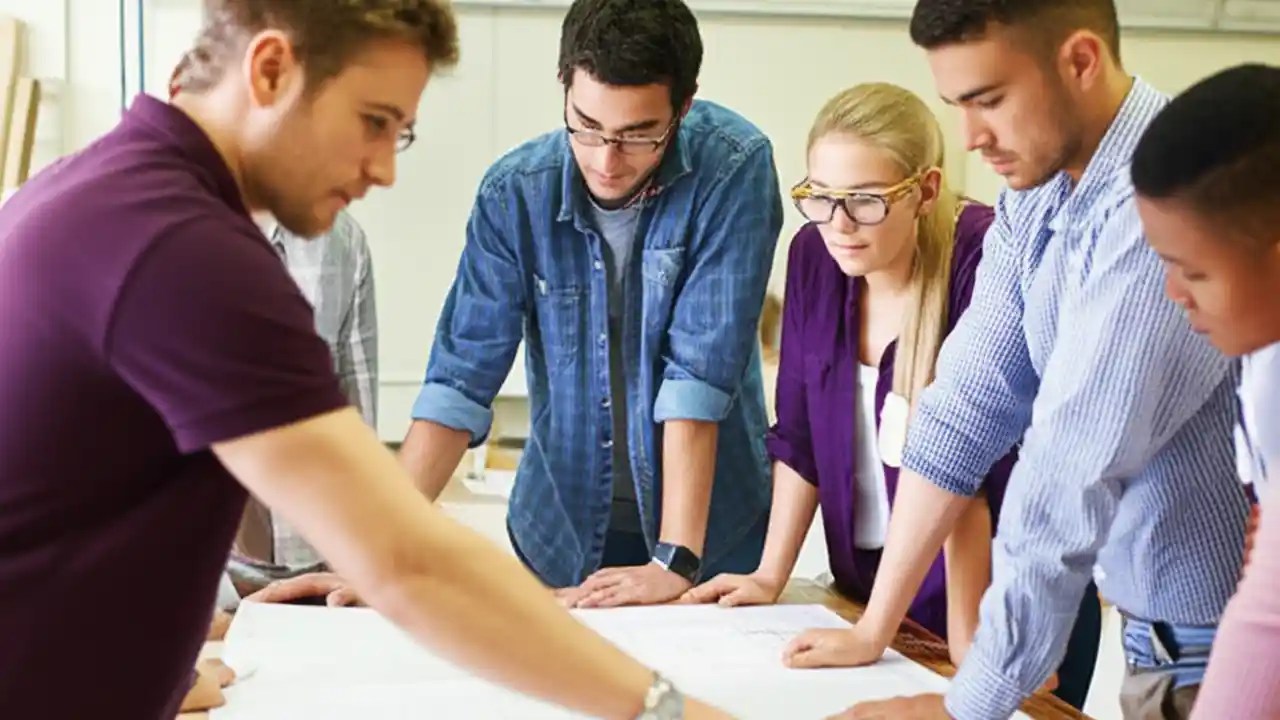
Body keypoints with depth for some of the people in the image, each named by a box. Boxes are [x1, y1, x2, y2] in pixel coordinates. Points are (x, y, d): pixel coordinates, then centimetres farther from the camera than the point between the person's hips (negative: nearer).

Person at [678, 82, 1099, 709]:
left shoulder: (982, 259, -22)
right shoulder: (815, 254, -5)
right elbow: (799, 435, 3)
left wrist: (967, 641, -25)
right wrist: (771, 575, 2)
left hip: (1005, 605, -5)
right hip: (869, 595, 5)